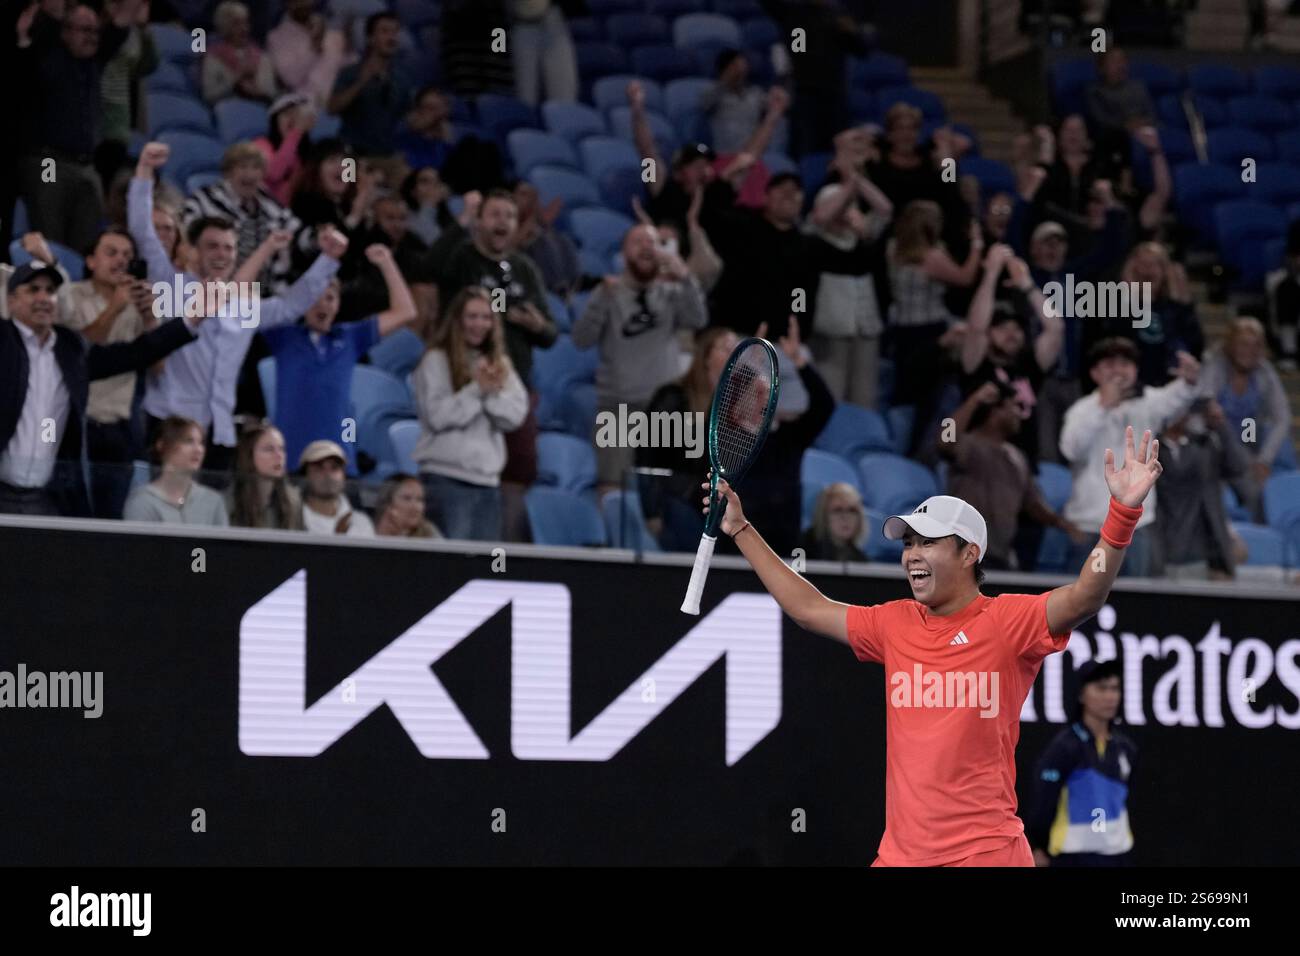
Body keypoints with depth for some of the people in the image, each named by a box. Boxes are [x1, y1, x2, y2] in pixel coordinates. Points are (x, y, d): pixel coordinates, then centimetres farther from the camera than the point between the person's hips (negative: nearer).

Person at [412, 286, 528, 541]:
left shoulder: (500, 364, 17)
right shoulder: (436, 360, 1)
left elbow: (516, 415, 6)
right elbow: (437, 415, -11)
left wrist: (494, 392, -10)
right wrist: (477, 389, -14)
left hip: (488, 477, 5)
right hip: (447, 477, -5)